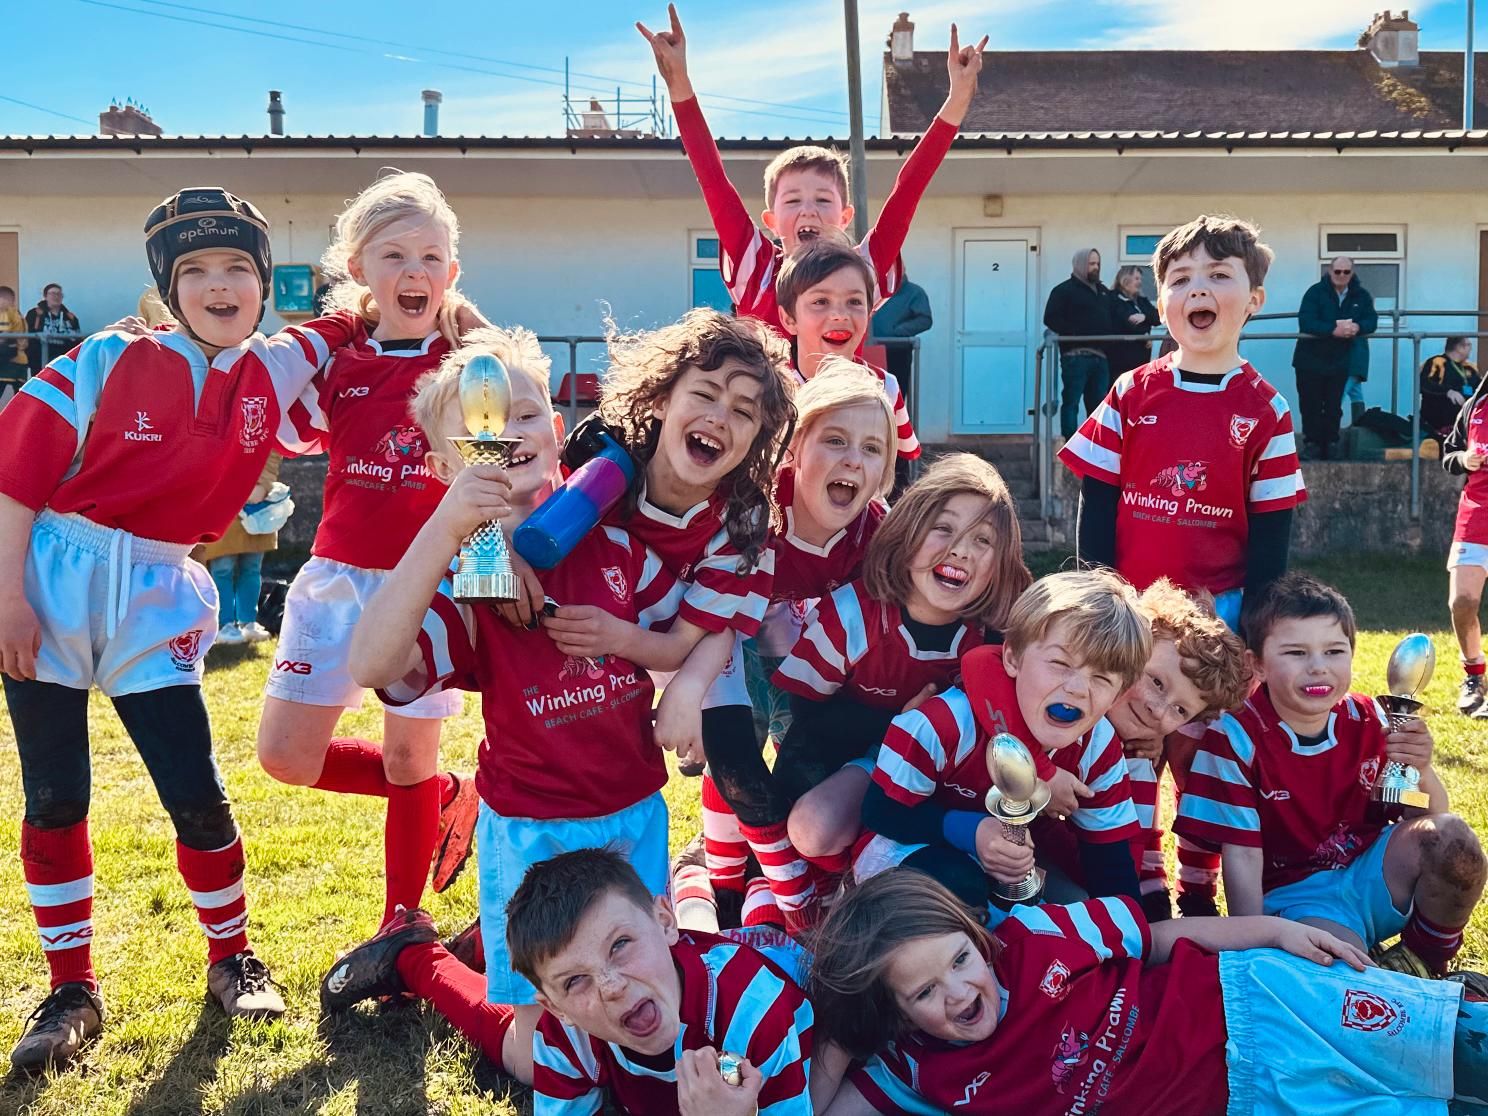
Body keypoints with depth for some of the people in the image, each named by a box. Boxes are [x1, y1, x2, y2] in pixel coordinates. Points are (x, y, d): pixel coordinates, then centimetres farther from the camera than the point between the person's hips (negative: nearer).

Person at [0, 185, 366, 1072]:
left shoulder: (281, 369, 0)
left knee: (198, 794, 0)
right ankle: (72, 990, 19)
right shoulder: (113, 360, -9)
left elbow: (351, 328, 18)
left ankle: (232, 957, 23)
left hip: (156, 599, 2)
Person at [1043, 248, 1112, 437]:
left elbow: (1111, 319, 28)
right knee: (1071, 401, -5)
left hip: (1100, 356, 7)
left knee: (1098, 403, 10)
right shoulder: (1064, 290, 0)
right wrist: (1073, 334, -19)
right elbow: (1050, 319, -9)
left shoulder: (1102, 291, 22)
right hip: (1076, 355, -7)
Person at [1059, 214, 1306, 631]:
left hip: (1221, 607, 0)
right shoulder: (1130, 394, 0)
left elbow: (1270, 533, 1)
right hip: (1127, 602, 1)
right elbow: (1096, 508, 2)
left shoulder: (1266, 412, -1)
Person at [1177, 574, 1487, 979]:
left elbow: (1430, 814, 3)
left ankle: (1427, 960, 4)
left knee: (1450, 837, -21)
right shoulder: (1237, 736, -17)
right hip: (1294, 895, -5)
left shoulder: (1368, 720, -4)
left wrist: (1420, 770, -19)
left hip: (1371, 873, 5)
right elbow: (1242, 857, -14)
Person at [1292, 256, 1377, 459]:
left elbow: (1372, 321, -3)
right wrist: (1333, 329, -35)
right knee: (1311, 404, 1)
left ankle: (1329, 444, 14)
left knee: (1334, 406, 7)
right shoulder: (1315, 292, -12)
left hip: (1340, 360, 3)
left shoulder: (1361, 295, 0)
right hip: (1311, 358, -3)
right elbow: (1305, 322, -23)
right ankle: (1312, 442, 10)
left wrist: (1357, 327, -27)